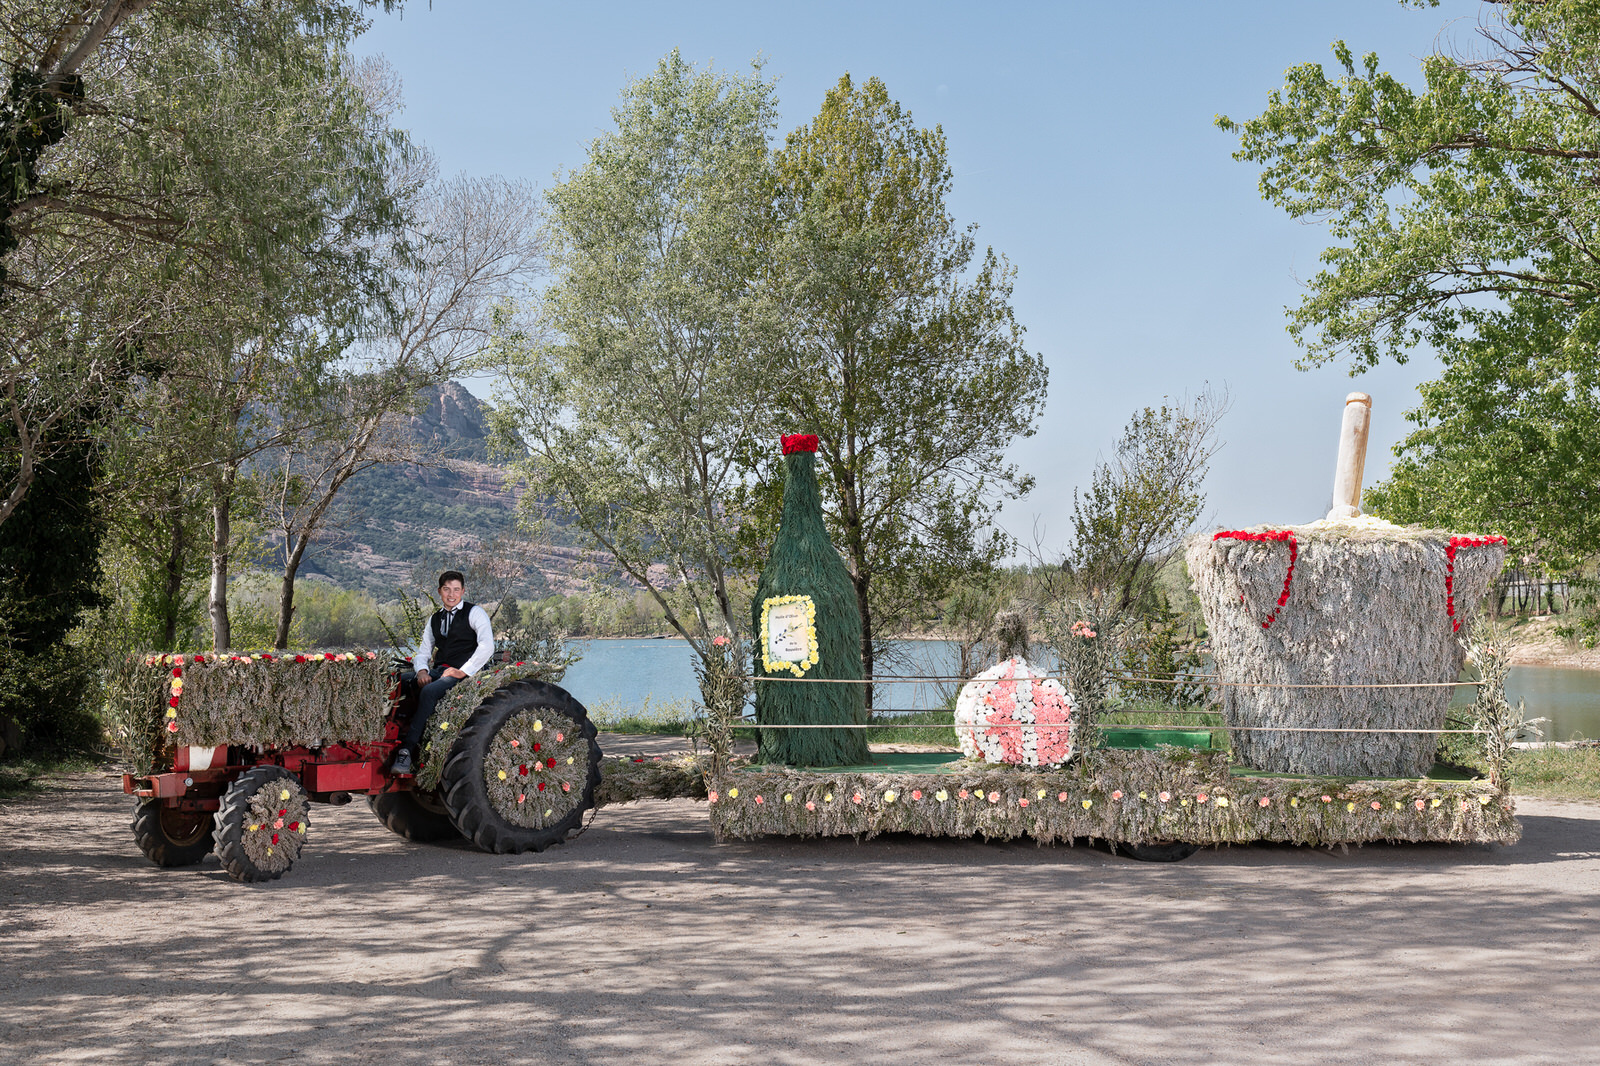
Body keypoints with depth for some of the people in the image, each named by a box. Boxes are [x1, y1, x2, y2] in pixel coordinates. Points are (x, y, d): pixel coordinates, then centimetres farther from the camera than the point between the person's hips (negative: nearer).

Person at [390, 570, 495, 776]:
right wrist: (422, 671, -3)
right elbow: (423, 651, 20)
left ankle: (408, 751, -38)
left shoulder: (475, 613, 4)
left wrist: (463, 671, -15)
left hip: (464, 674, -6)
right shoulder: (434, 619, 23)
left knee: (429, 691, -34)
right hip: (437, 672, 6)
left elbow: (487, 646, -10)